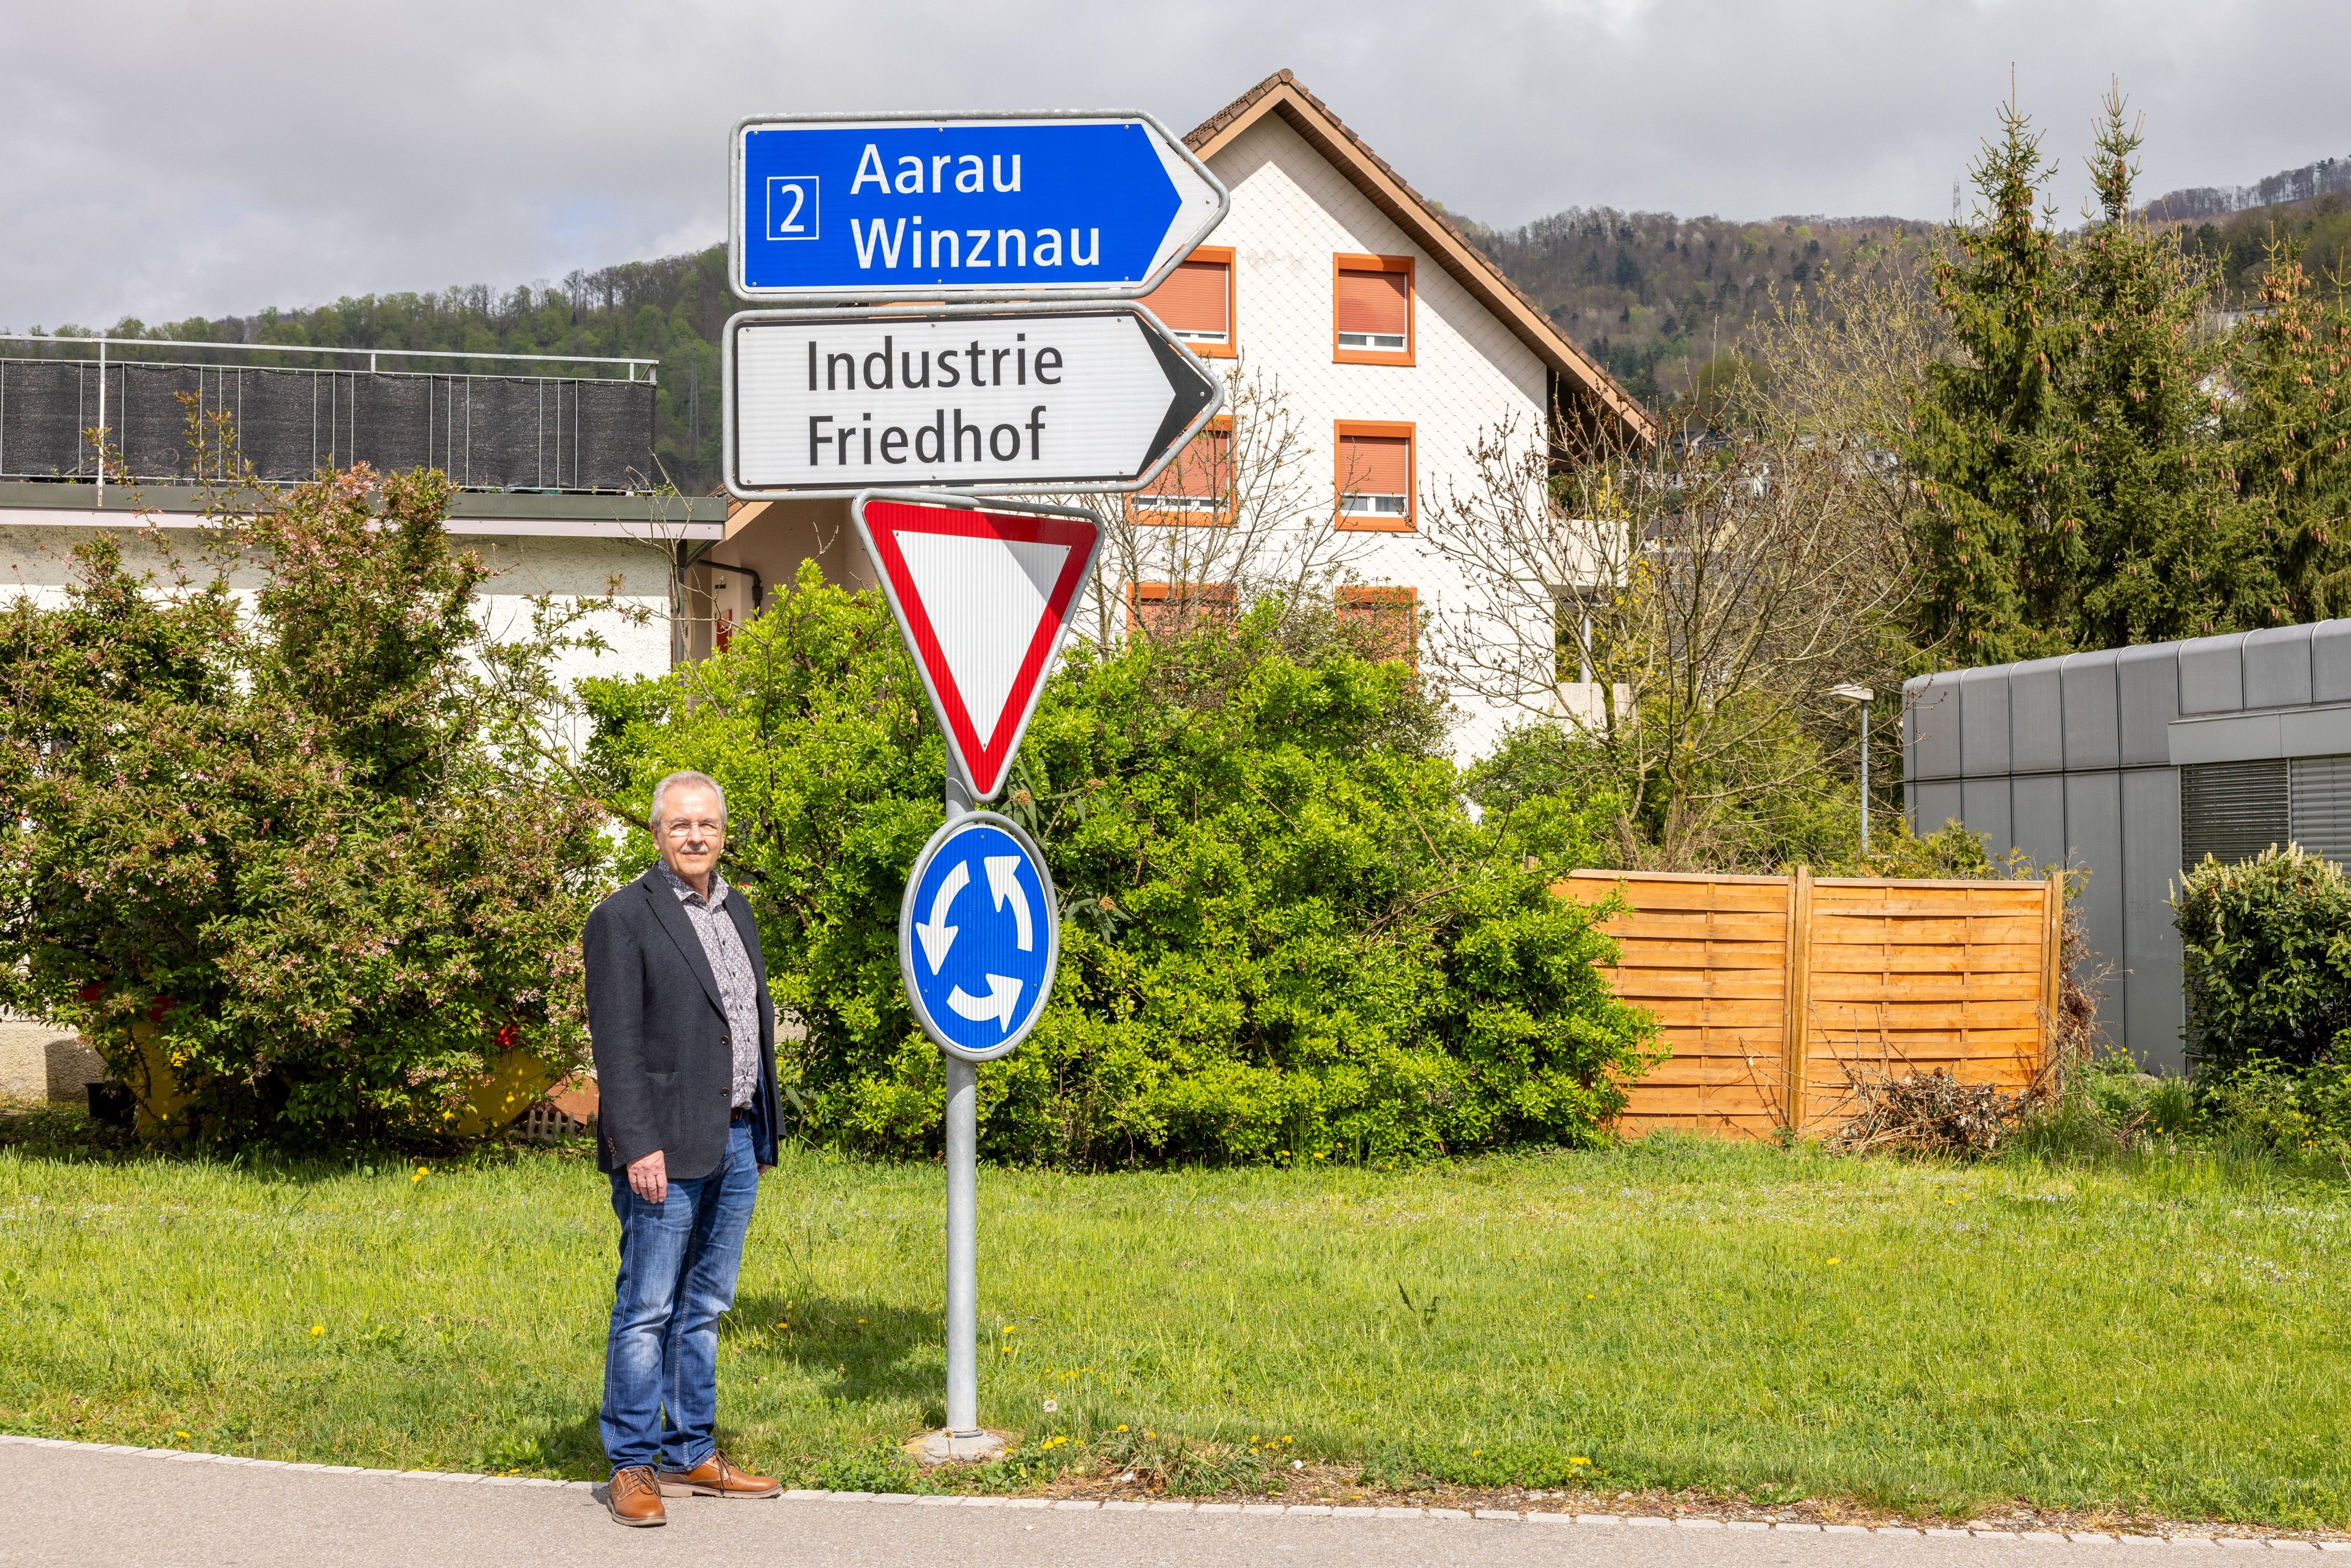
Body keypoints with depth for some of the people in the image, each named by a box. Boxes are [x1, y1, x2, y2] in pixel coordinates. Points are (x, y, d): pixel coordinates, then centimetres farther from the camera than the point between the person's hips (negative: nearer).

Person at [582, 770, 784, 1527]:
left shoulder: (736, 912, 16)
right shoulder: (624, 918, -7)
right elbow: (616, 1043, -12)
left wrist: (761, 1136, 18)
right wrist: (637, 1147, -18)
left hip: (735, 1140, 7)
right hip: (666, 1147, -7)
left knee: (704, 1307, 13)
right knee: (647, 1308, -3)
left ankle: (689, 1455, 20)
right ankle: (631, 1466, 4)